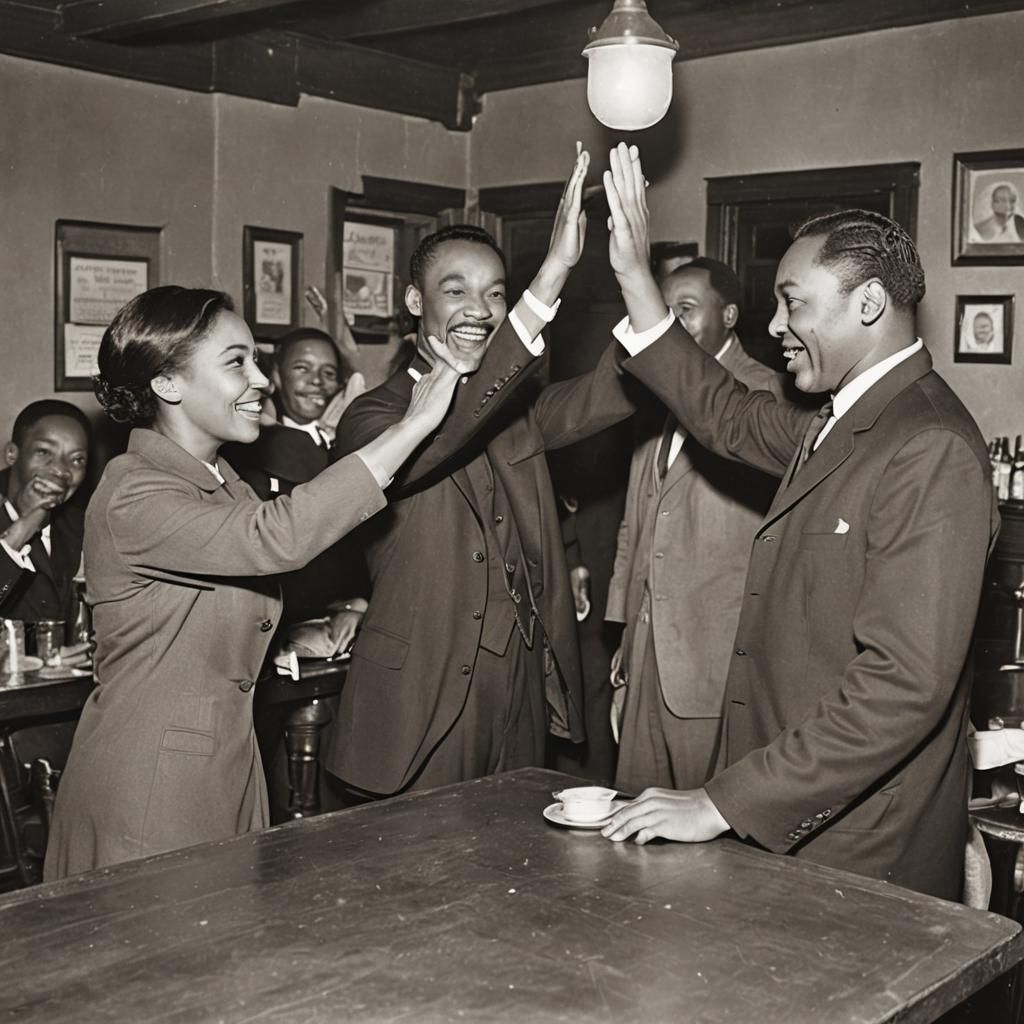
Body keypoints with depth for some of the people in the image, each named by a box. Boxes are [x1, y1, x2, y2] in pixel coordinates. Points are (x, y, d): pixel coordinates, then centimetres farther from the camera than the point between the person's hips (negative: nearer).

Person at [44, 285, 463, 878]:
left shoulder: (221, 482, 11)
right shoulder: (132, 496, -20)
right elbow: (278, 538, -34)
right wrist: (417, 422, -32)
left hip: (228, 760, 8)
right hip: (149, 779, -8)